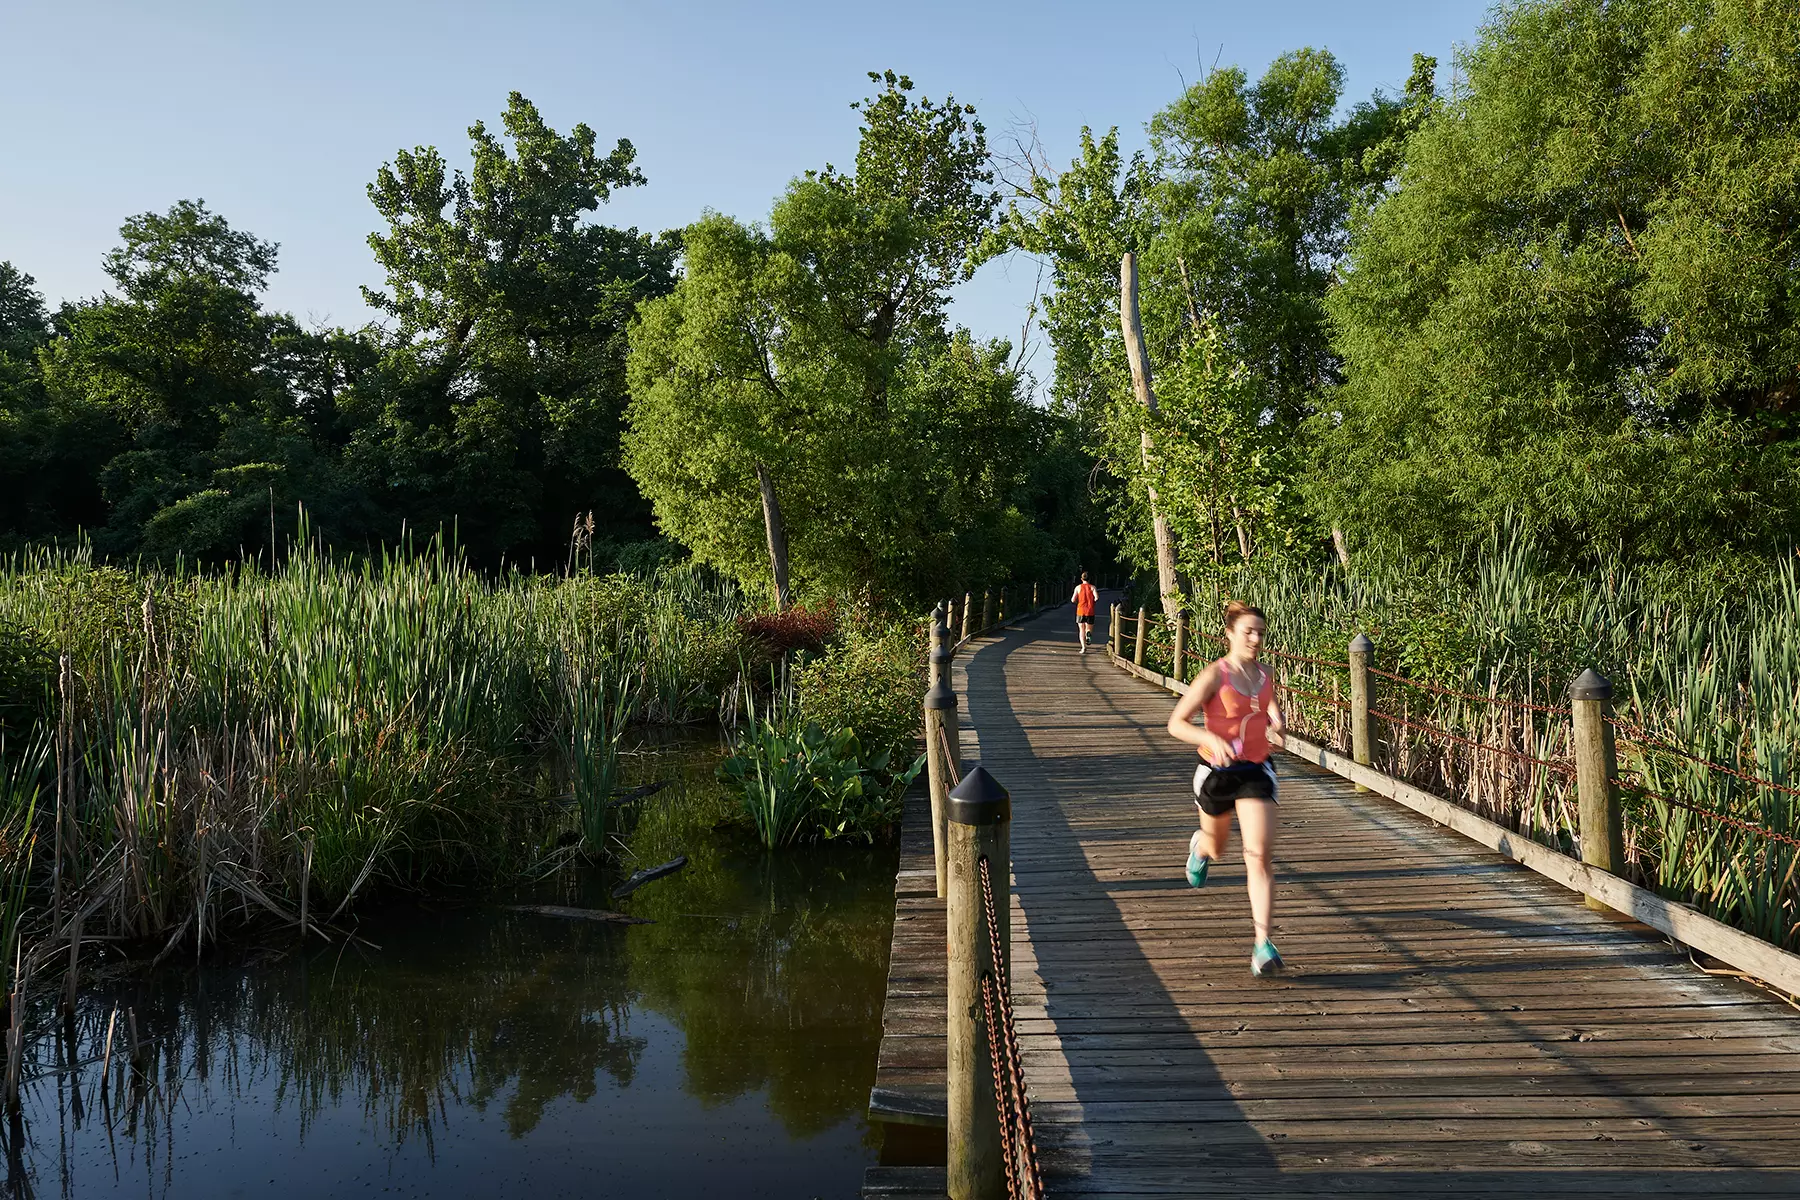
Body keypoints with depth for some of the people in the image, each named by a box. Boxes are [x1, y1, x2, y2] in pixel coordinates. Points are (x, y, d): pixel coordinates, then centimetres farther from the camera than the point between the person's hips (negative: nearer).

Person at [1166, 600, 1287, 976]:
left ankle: (1262, 945, -11)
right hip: (1217, 771, -2)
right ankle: (1199, 846, 61)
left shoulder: (1266, 674, 1)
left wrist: (1277, 726, -1)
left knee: (1259, 857, -12)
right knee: (1217, 848, 21)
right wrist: (1211, 739, -31)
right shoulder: (1214, 675, -15)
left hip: (1256, 772, 2)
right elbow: (1176, 723, -15)